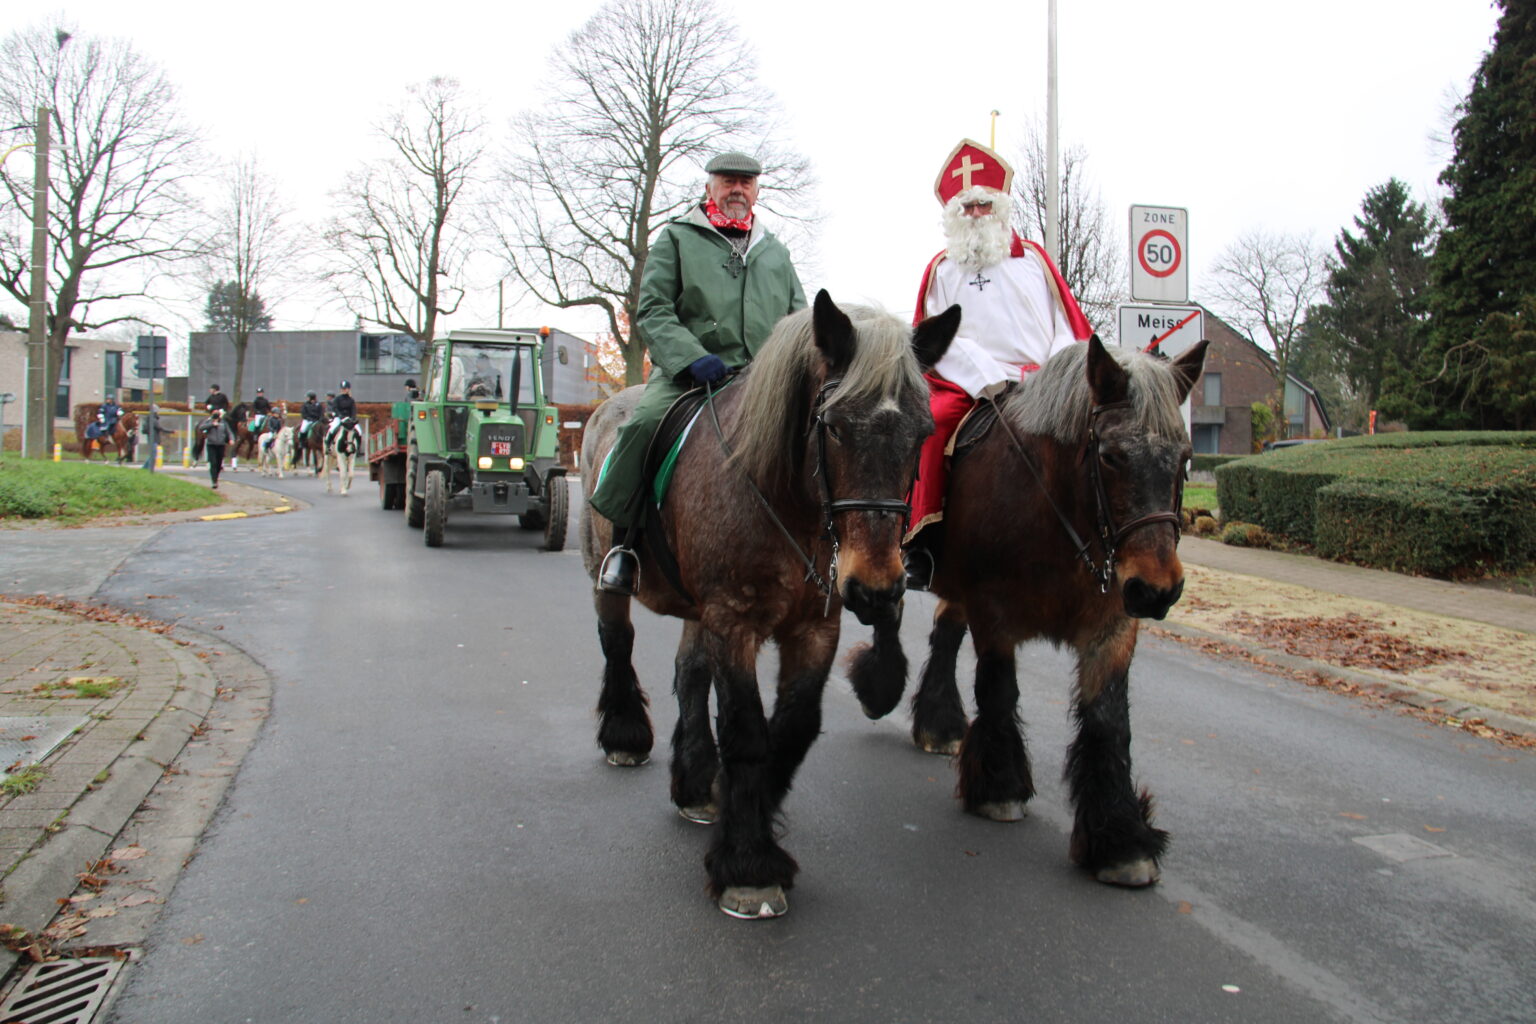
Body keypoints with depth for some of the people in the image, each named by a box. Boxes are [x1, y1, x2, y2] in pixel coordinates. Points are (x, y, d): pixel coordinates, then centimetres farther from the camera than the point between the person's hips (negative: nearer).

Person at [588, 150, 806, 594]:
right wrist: (691, 358, -16)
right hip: (687, 376, -3)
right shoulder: (676, 239, 12)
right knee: (645, 424, -31)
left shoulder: (776, 253, 25)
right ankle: (624, 539, -15)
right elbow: (652, 311, 1)